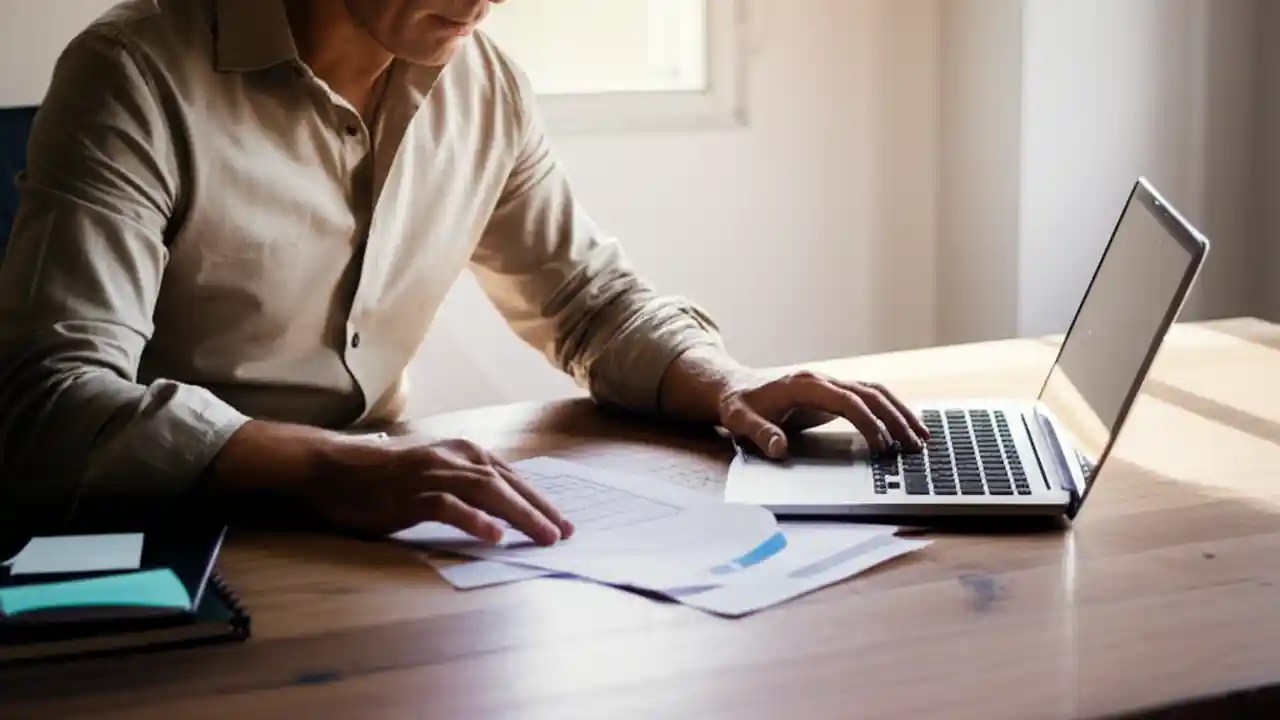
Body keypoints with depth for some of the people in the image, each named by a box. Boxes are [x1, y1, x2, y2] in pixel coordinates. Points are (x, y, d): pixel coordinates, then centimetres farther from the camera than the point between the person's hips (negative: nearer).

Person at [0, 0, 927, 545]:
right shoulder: (139, 76, -16)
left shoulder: (487, 87, 1)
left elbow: (592, 297, 13)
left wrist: (729, 388, -8)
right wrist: (328, 468, -39)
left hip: (361, 535, 5)